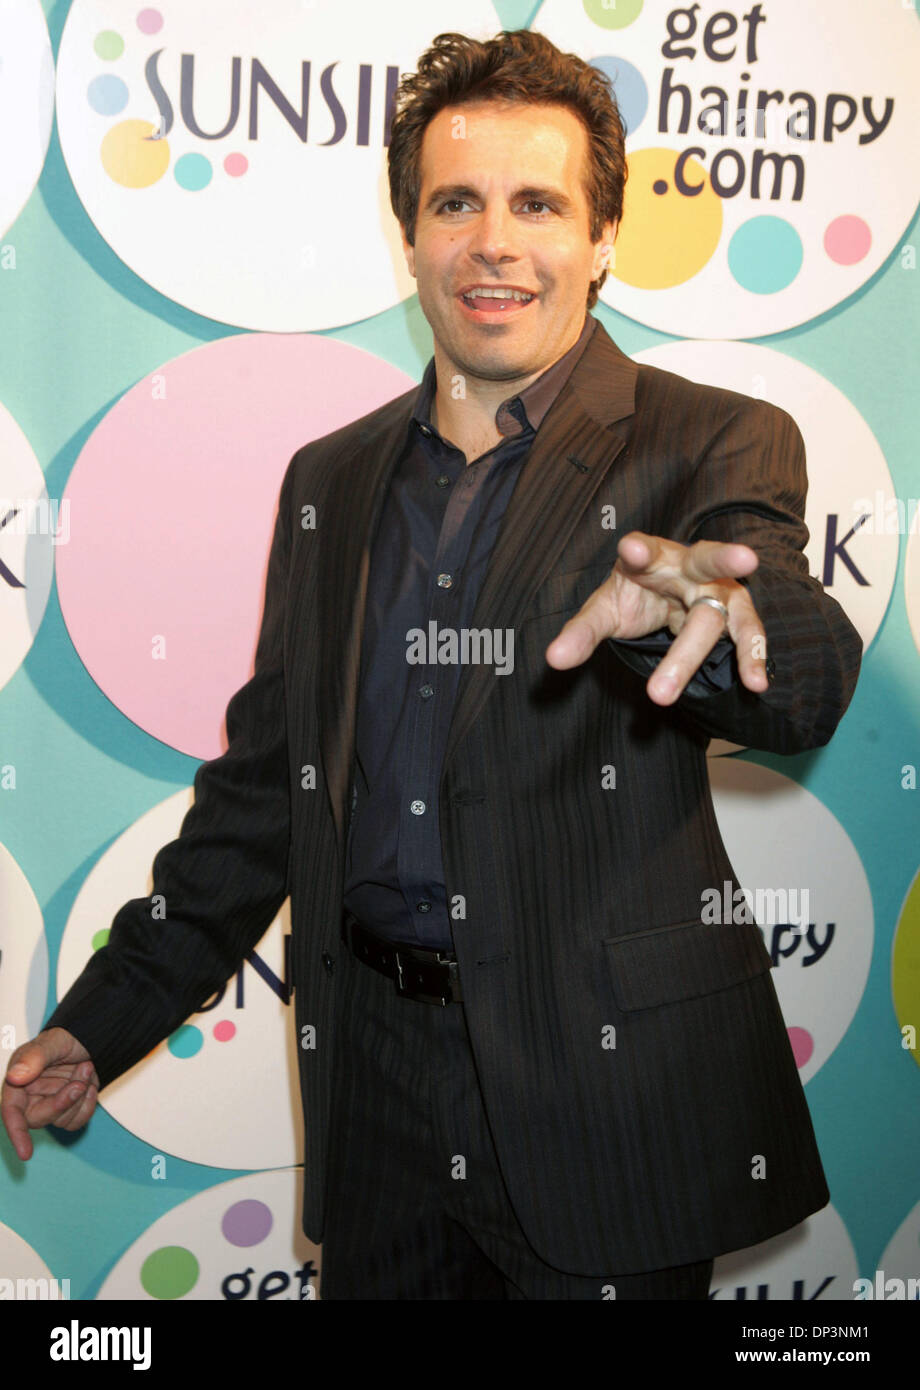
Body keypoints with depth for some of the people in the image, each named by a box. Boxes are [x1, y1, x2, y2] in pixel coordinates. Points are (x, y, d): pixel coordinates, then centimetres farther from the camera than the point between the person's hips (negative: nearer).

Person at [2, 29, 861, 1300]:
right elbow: (266, 779, 13)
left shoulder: (710, 448, -5)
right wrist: (109, 1013, 12)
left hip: (604, 1075, -4)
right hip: (374, 1064, 4)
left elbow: (809, 679, -24)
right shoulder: (331, 480, 8)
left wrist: (709, 611, -48)